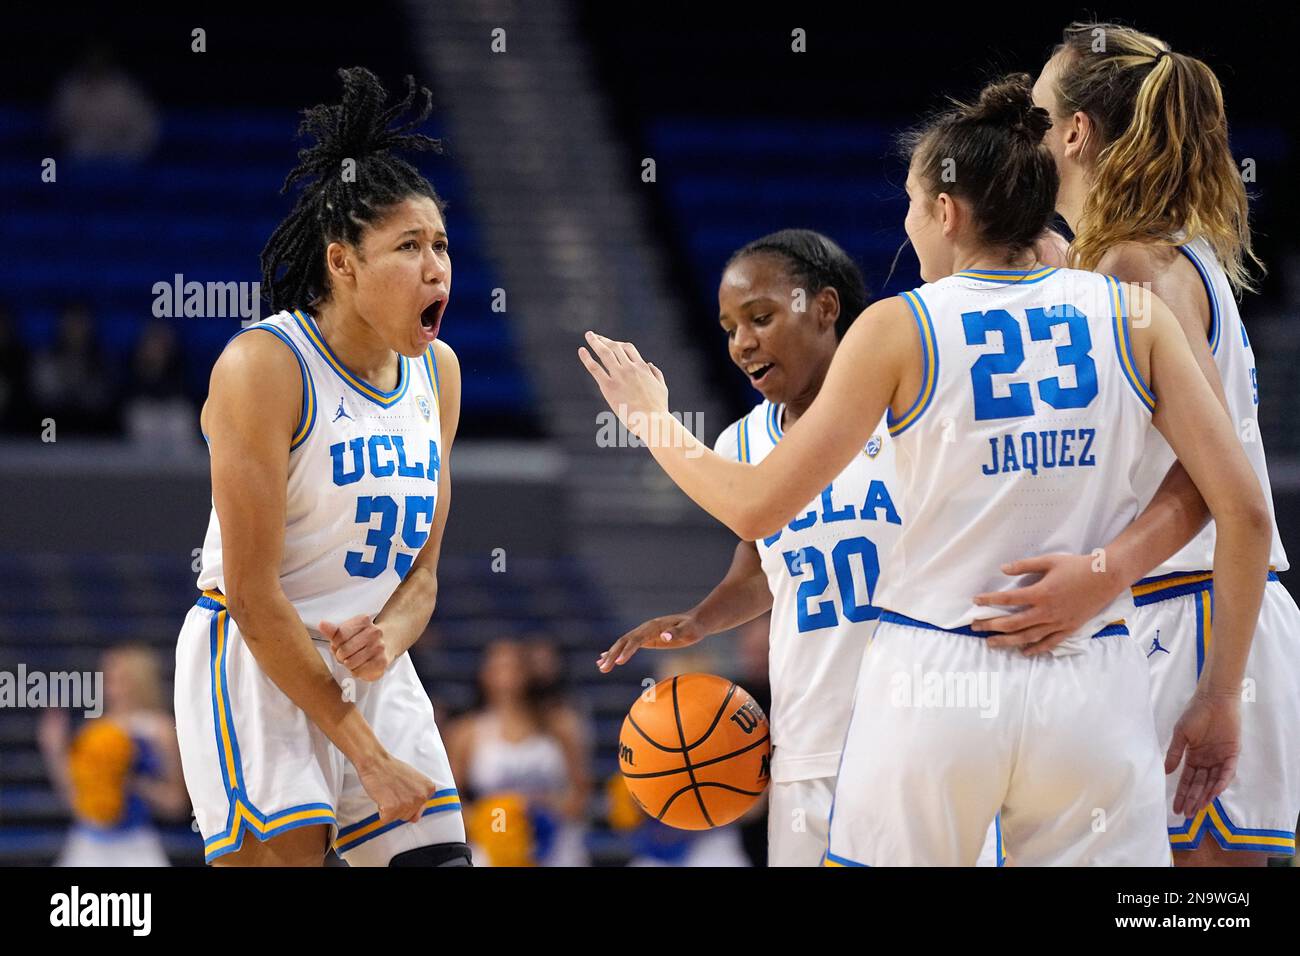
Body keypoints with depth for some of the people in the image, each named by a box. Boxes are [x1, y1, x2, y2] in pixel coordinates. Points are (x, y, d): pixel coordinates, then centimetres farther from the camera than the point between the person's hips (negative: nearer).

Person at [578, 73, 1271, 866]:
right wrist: (1220, 696, 5)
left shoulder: (898, 330, -2)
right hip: (1094, 691, 1)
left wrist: (651, 420, 18)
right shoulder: (1133, 316, 3)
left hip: (937, 685, -1)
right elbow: (1244, 510, -2)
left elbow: (756, 507, 1)